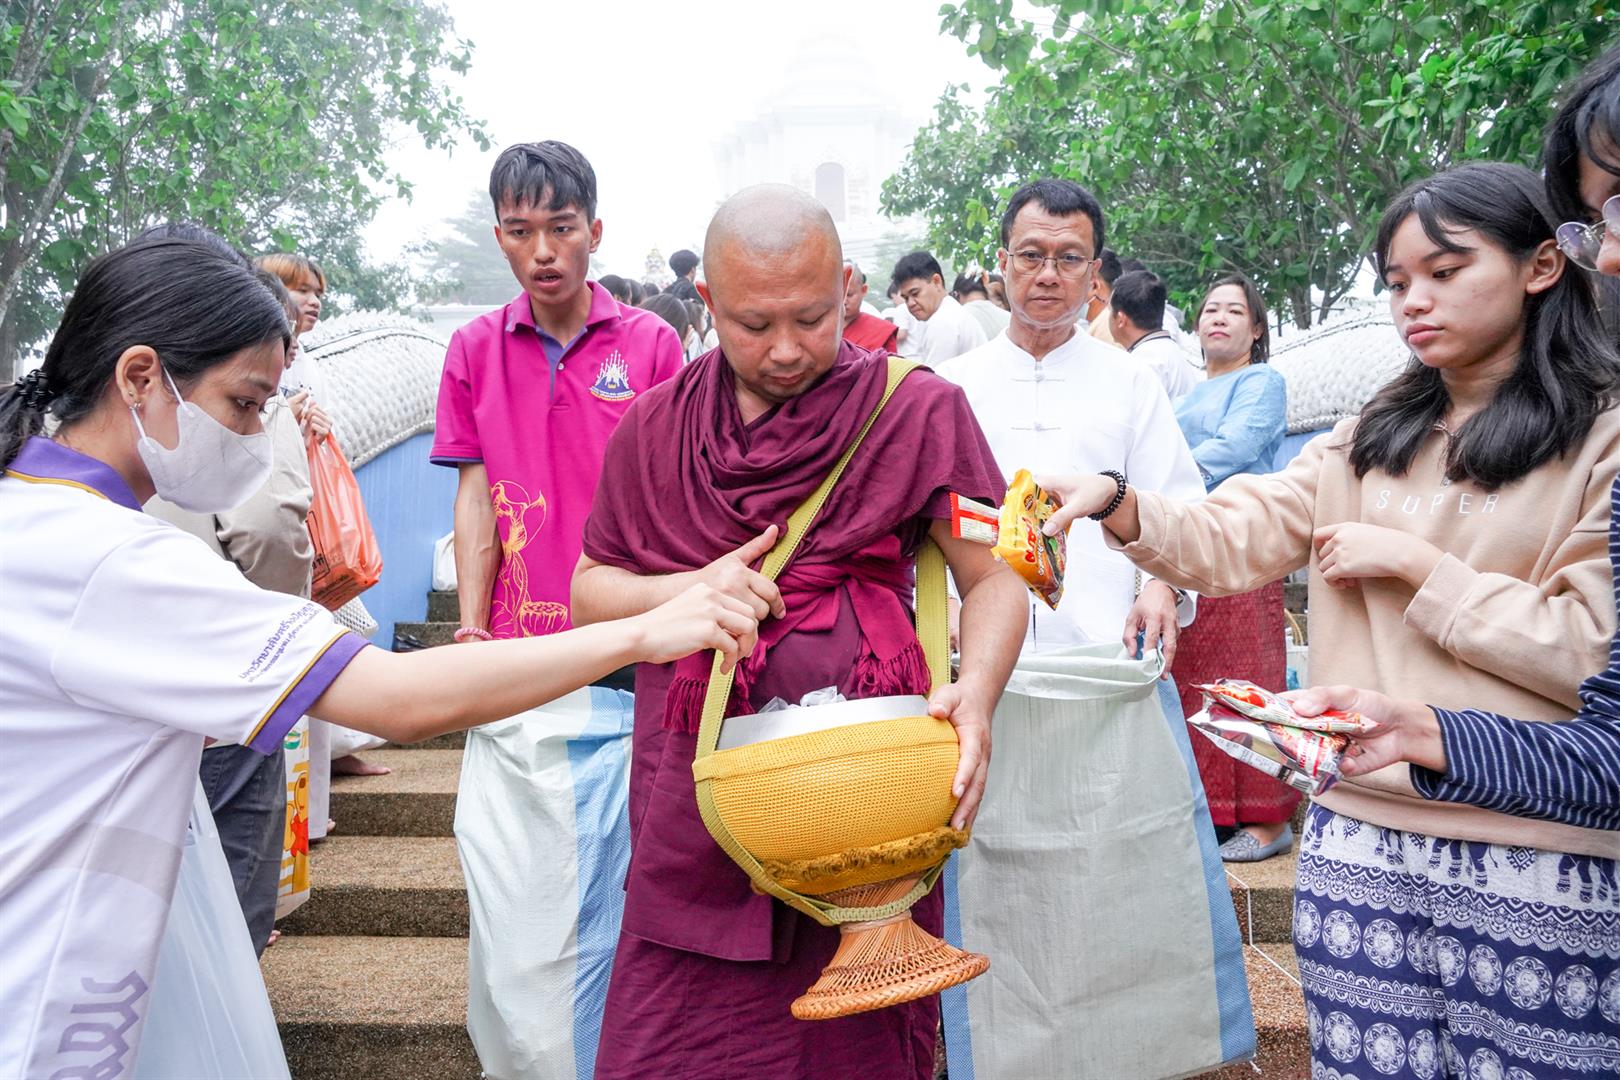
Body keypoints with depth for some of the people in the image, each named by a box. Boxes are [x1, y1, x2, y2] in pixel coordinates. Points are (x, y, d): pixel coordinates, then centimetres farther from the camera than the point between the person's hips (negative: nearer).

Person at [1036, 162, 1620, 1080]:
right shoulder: (1372, 439, 13)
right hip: (1358, 834, 4)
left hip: (1537, 865, -4)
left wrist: (1411, 565, -11)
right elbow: (1228, 540, 3)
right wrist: (1117, 502, -14)